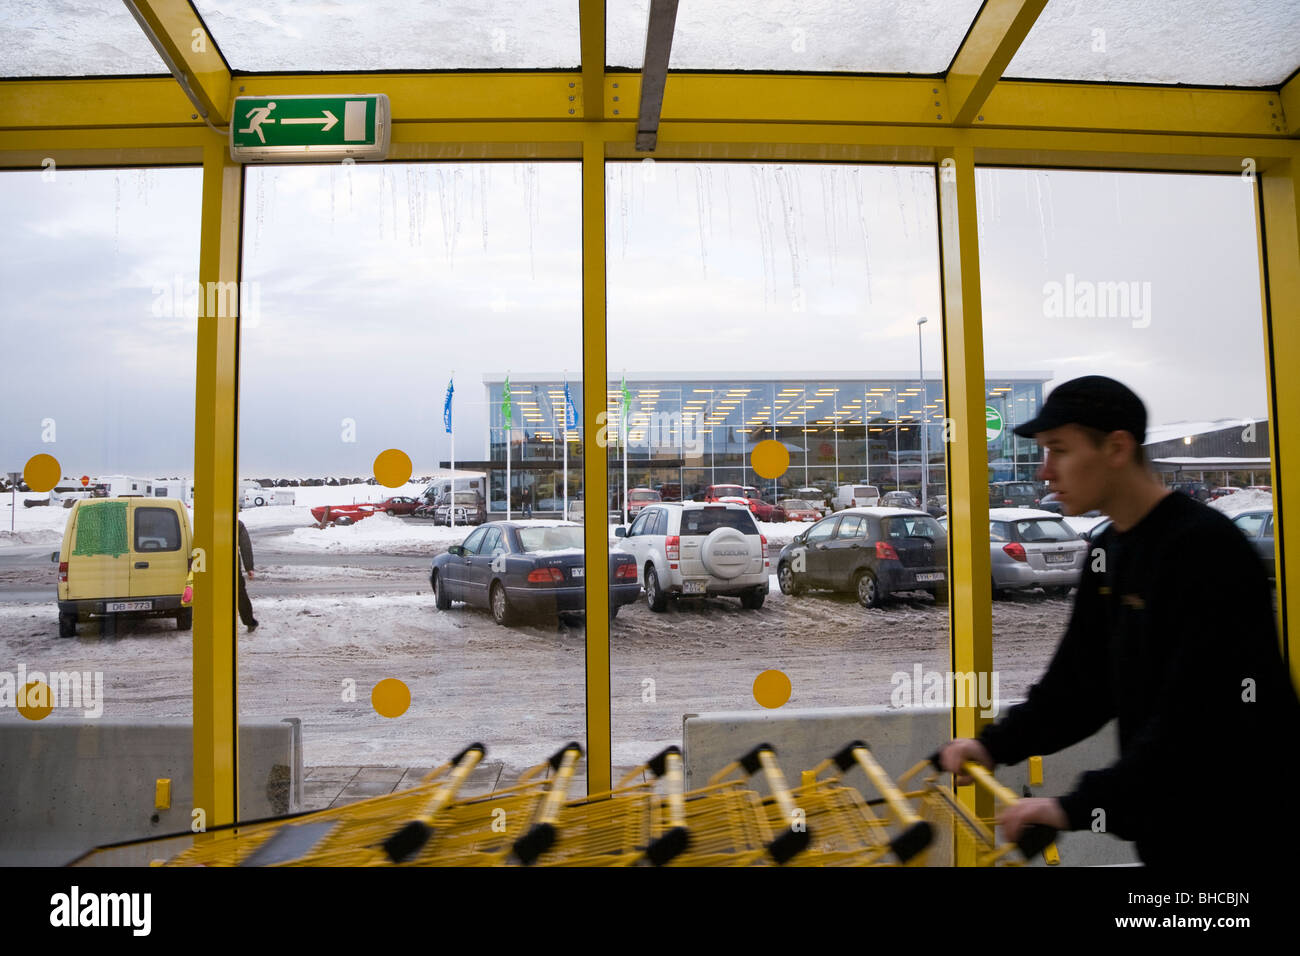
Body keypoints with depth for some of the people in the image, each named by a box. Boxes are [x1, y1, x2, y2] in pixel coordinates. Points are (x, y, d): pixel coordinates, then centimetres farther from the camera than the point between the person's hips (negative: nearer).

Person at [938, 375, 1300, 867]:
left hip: (1244, 836, -7)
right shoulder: (1107, 553, 5)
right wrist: (997, 743, -4)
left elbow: (1198, 718, -29)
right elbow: (1077, 679, 8)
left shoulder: (1207, 547, -23)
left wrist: (1080, 805, -31)